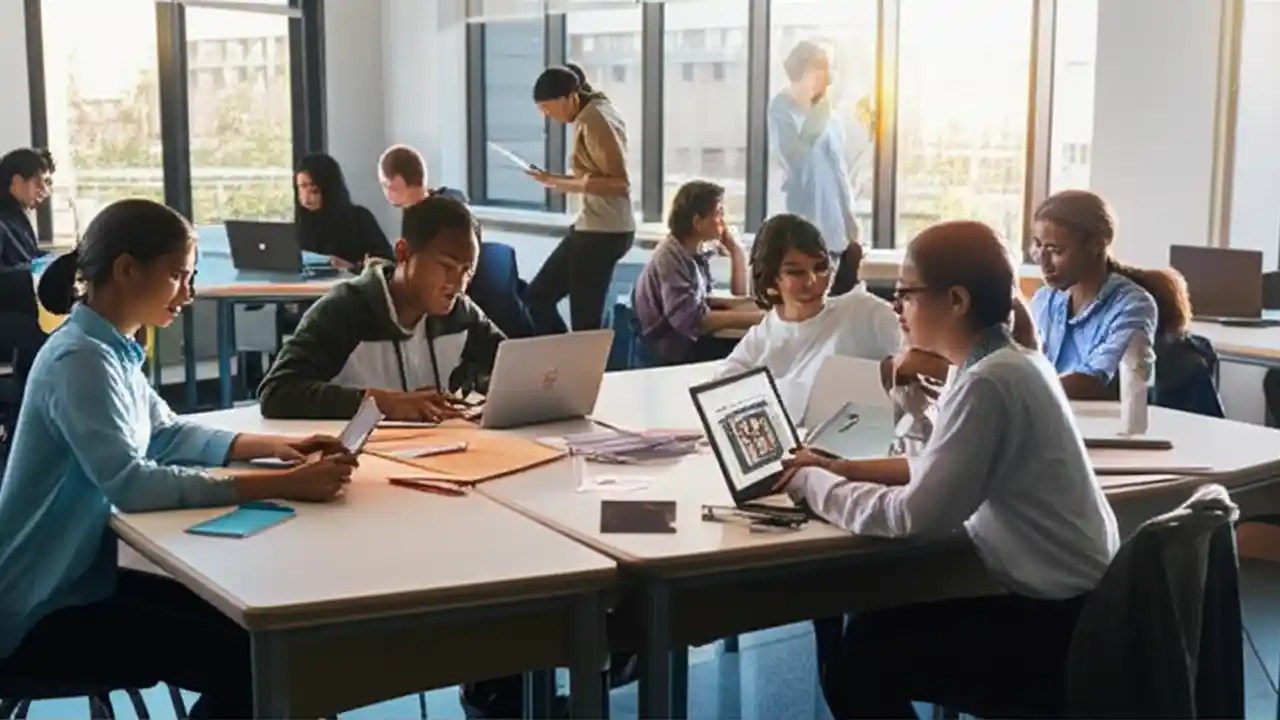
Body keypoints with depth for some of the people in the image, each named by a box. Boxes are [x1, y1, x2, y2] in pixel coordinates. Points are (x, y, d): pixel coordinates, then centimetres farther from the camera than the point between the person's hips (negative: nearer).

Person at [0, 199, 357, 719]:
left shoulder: (114, 350, 5)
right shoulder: (81, 359, -23)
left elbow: (165, 435, 17)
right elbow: (129, 483, -33)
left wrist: (269, 446, 0)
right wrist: (283, 485, -34)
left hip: (82, 580, 9)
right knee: (244, 657, -14)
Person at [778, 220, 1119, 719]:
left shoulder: (989, 383, -24)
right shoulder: (1011, 362, 5)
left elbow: (914, 516, -27)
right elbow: (939, 470, 16)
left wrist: (815, 484, -12)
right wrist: (839, 469, 6)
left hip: (1056, 627, -9)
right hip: (1067, 603, 9)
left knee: (856, 668, -6)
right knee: (874, 629, 17)